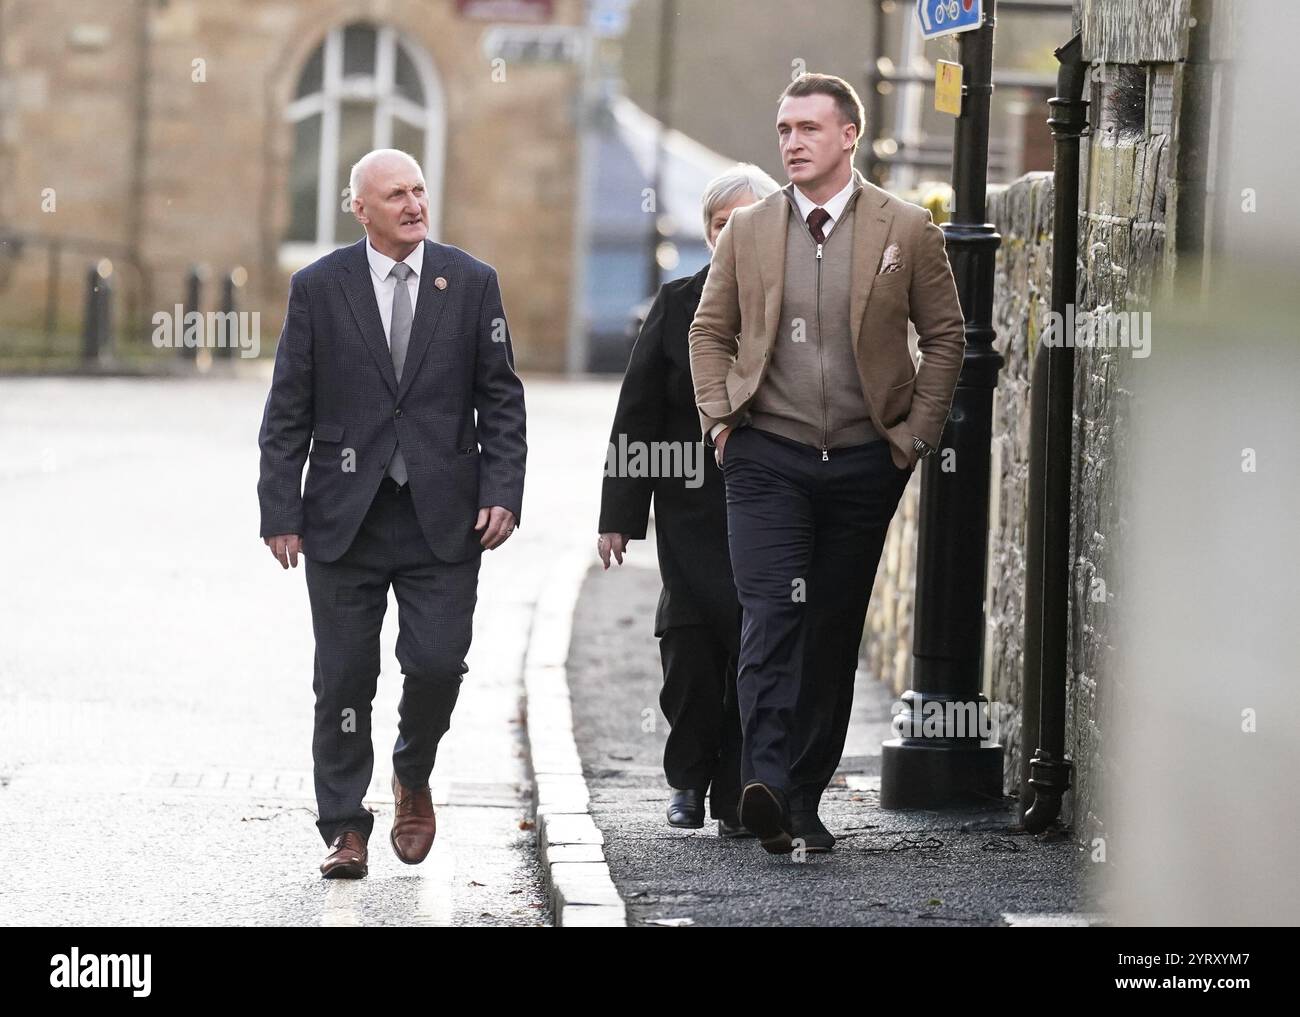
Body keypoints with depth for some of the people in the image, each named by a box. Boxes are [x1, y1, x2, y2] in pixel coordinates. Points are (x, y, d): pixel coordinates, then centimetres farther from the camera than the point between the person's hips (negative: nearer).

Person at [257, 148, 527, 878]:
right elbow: (288, 411, 3)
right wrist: (282, 511, -3)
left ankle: (414, 776, 23)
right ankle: (346, 829, 12)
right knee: (345, 677, 2)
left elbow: (502, 399, 7)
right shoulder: (319, 288, 3)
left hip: (443, 515, 0)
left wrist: (502, 492, -5)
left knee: (437, 663, -7)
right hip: (344, 516, 0)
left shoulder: (471, 283, 5)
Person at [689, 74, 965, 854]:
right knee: (771, 616, -15)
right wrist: (719, 418, 2)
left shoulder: (907, 230, 1)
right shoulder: (748, 232, 6)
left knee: (835, 630, 6)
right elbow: (711, 331, 15)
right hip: (768, 458, 0)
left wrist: (916, 434, 0)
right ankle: (767, 785, -24)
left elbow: (946, 336, 6)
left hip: (864, 462, 0)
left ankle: (804, 800, 13)